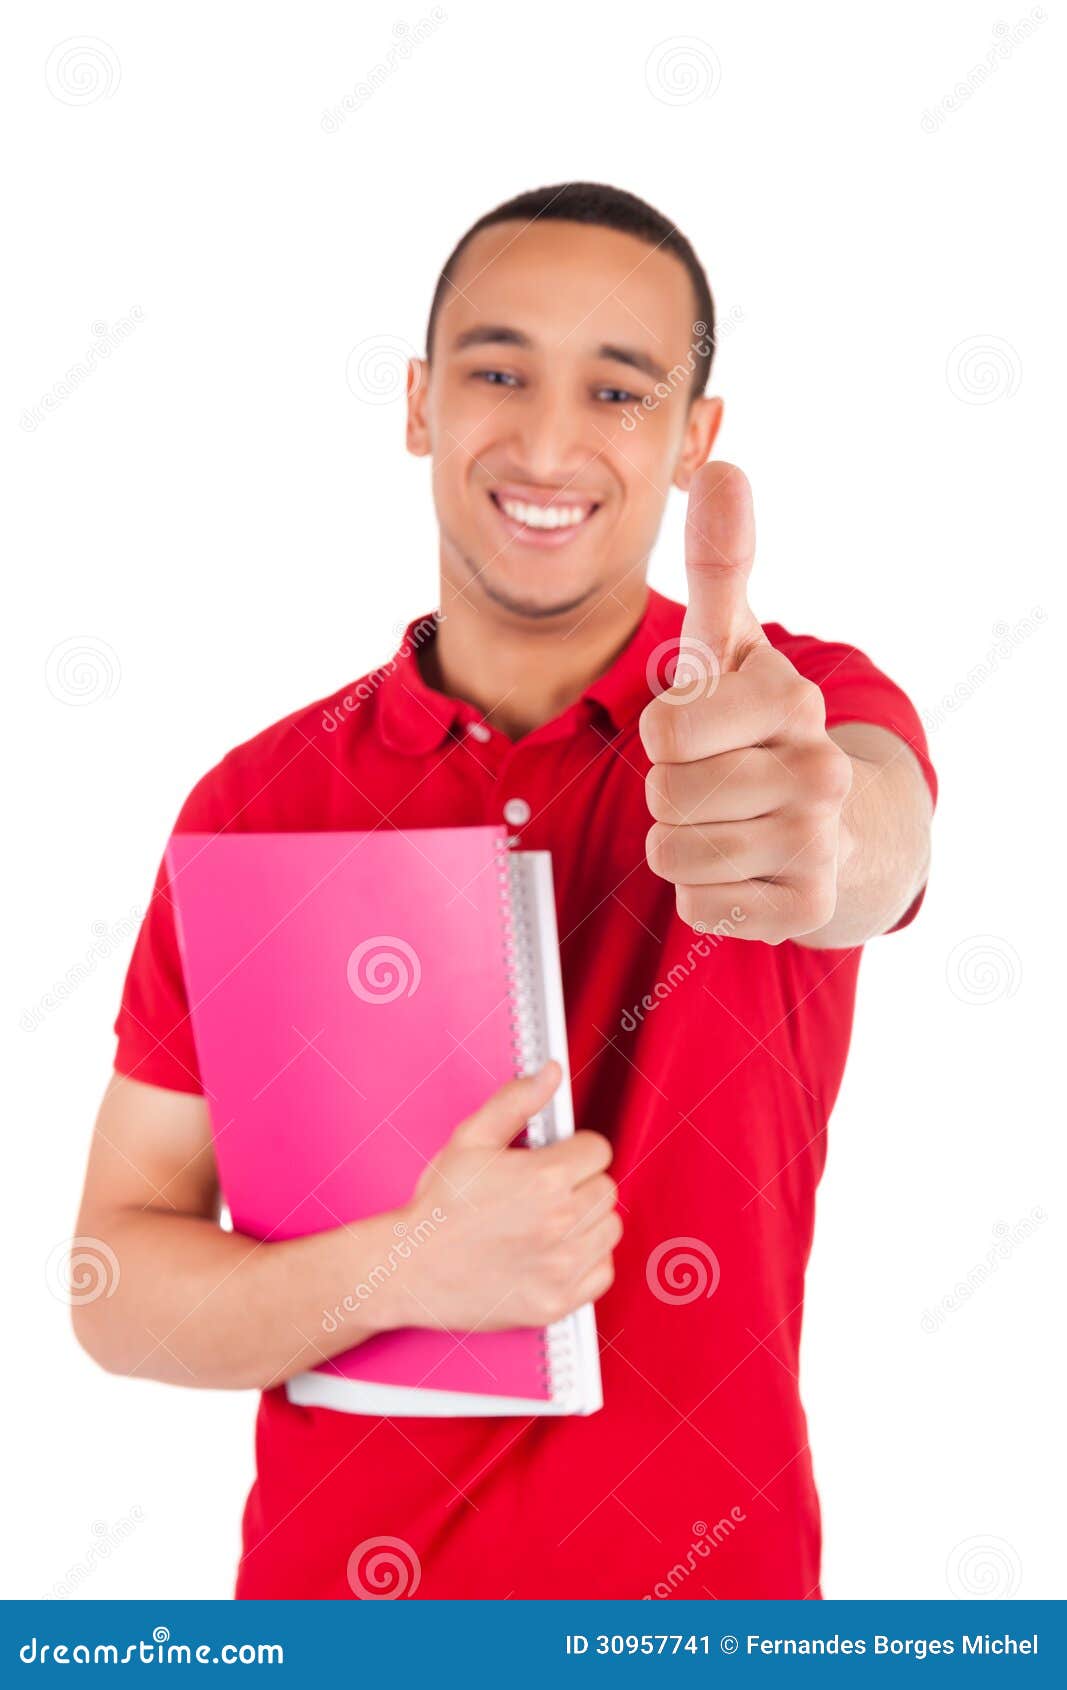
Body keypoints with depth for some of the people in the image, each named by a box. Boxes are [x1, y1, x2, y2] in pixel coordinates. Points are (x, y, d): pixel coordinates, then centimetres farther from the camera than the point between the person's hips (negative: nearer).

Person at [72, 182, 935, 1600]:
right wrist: (406, 1268, -24)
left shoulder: (811, 713, -9)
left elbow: (874, 846, -33)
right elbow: (117, 1285, -7)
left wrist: (813, 844, -54)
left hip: (709, 1577, 0)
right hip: (332, 1573, 1)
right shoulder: (259, 804, -9)